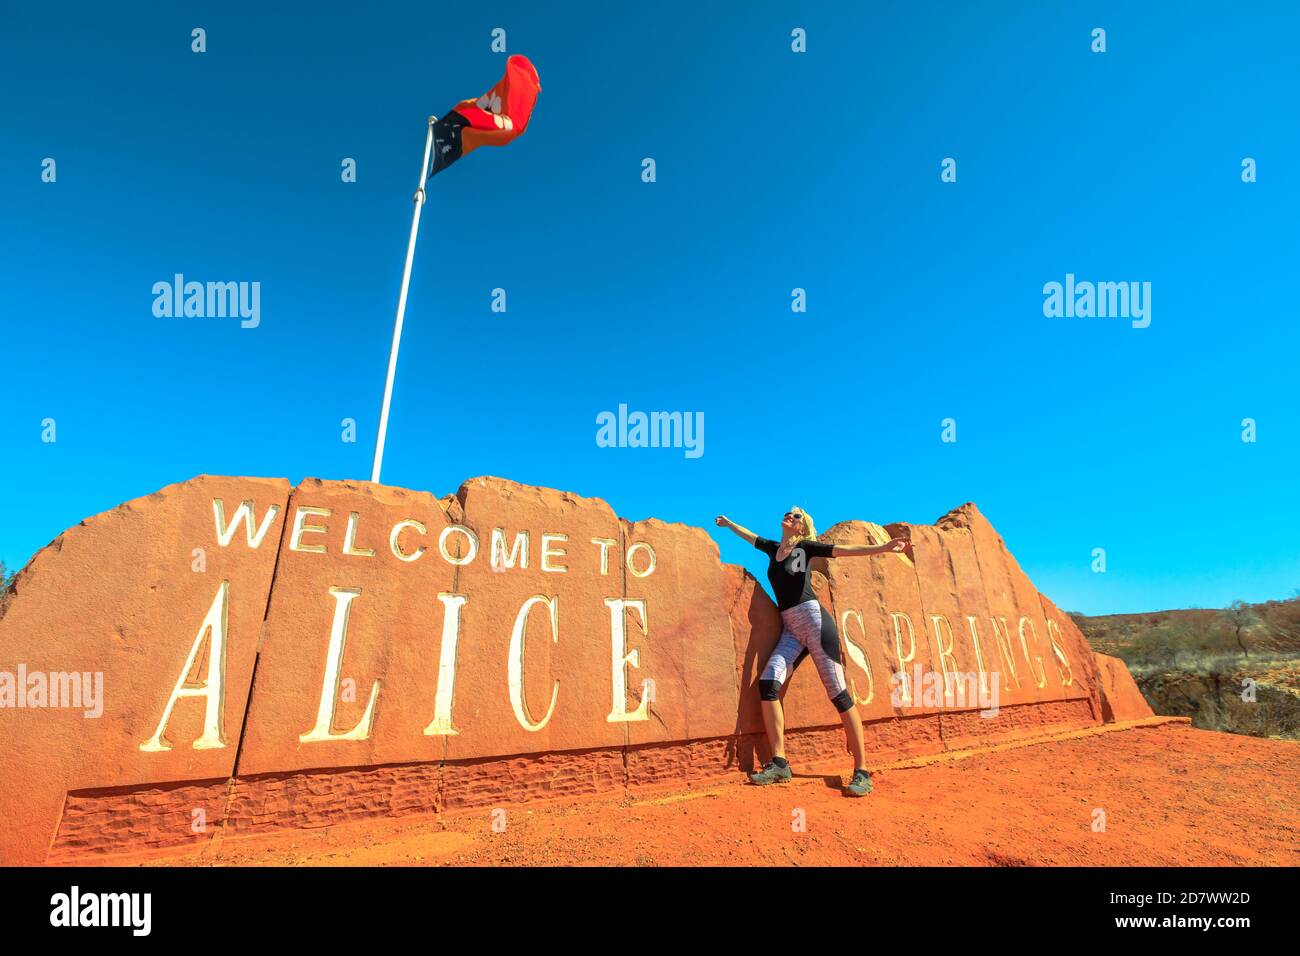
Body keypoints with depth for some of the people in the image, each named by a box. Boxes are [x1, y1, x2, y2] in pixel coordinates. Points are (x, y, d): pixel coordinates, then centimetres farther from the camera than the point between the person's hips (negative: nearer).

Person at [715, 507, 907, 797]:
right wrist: (728, 523, 50)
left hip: (814, 619, -5)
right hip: (790, 629, 5)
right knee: (768, 683, -13)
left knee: (838, 693, -8)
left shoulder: (806, 546, 2)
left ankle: (861, 772, -3)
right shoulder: (773, 548, 17)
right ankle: (779, 764, -8)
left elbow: (844, 549, -10)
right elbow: (749, 535, 34)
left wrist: (881, 548, -23)